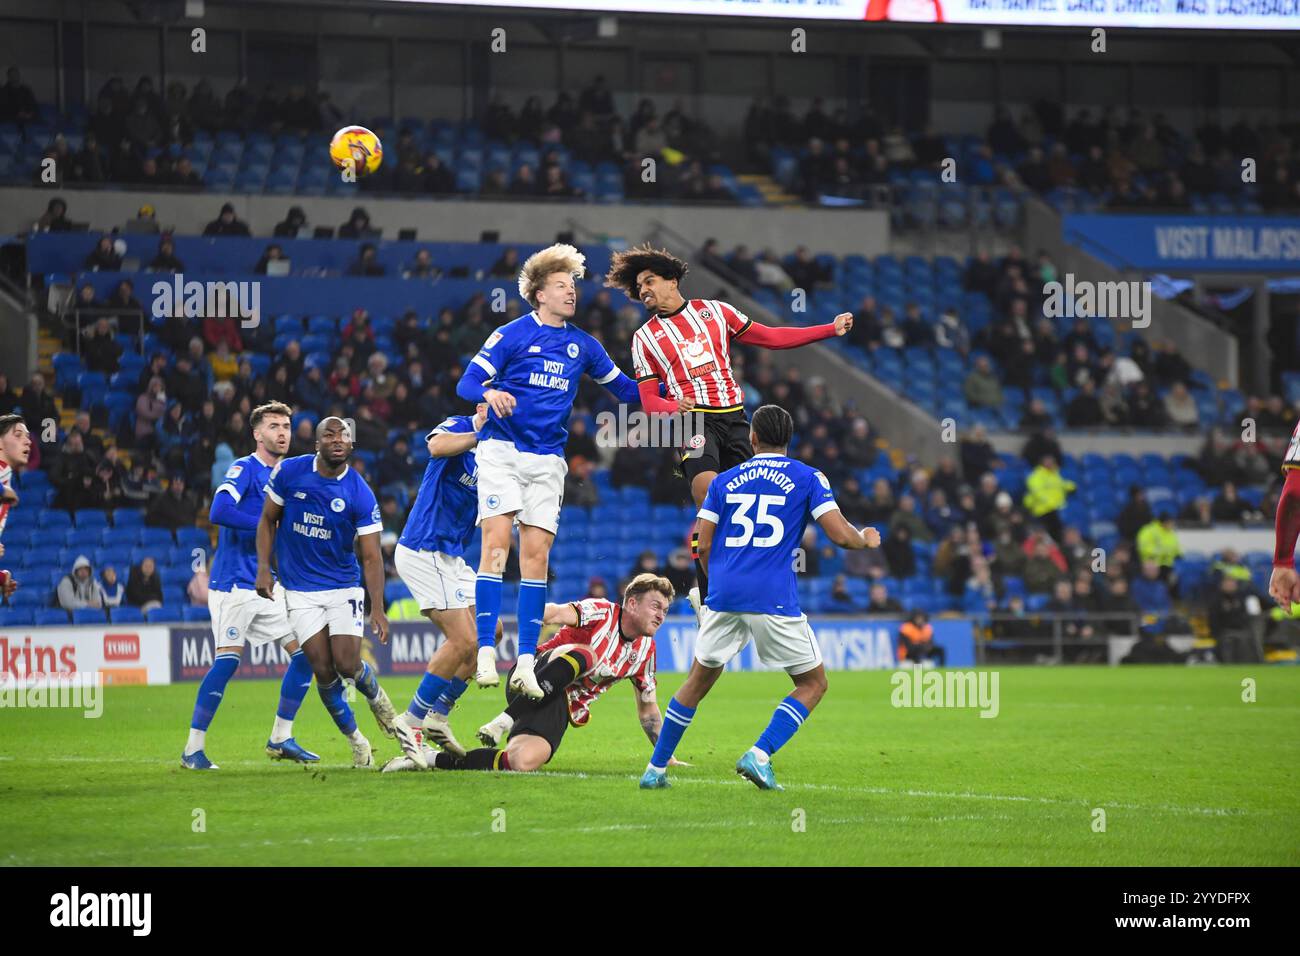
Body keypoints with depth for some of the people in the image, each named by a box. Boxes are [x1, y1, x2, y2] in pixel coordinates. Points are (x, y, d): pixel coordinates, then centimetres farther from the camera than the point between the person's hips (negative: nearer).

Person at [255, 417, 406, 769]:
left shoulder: (360, 495, -10)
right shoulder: (288, 472, -6)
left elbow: (371, 556, -9)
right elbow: (268, 520, 7)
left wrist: (377, 607, -19)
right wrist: (263, 567, -5)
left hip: (344, 587, -1)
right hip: (300, 591, 1)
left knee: (347, 665, -12)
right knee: (323, 671, -7)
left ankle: (378, 699, 24)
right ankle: (355, 739, 13)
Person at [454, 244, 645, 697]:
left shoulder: (582, 344, 12)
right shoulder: (512, 335, -1)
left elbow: (623, 388, 23)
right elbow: (467, 382, -4)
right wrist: (490, 393, -26)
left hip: (548, 460, 4)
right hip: (502, 451, -4)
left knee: (536, 553, -2)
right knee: (496, 542, -15)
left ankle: (526, 662, -1)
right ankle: (486, 652, -16)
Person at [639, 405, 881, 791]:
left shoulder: (724, 481, 13)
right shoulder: (808, 478, 4)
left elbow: (703, 546, 10)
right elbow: (840, 535, -4)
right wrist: (866, 539, 19)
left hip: (723, 595, 3)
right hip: (774, 599, -3)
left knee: (698, 681, 19)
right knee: (813, 683, 10)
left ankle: (656, 769, 19)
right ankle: (759, 755, -8)